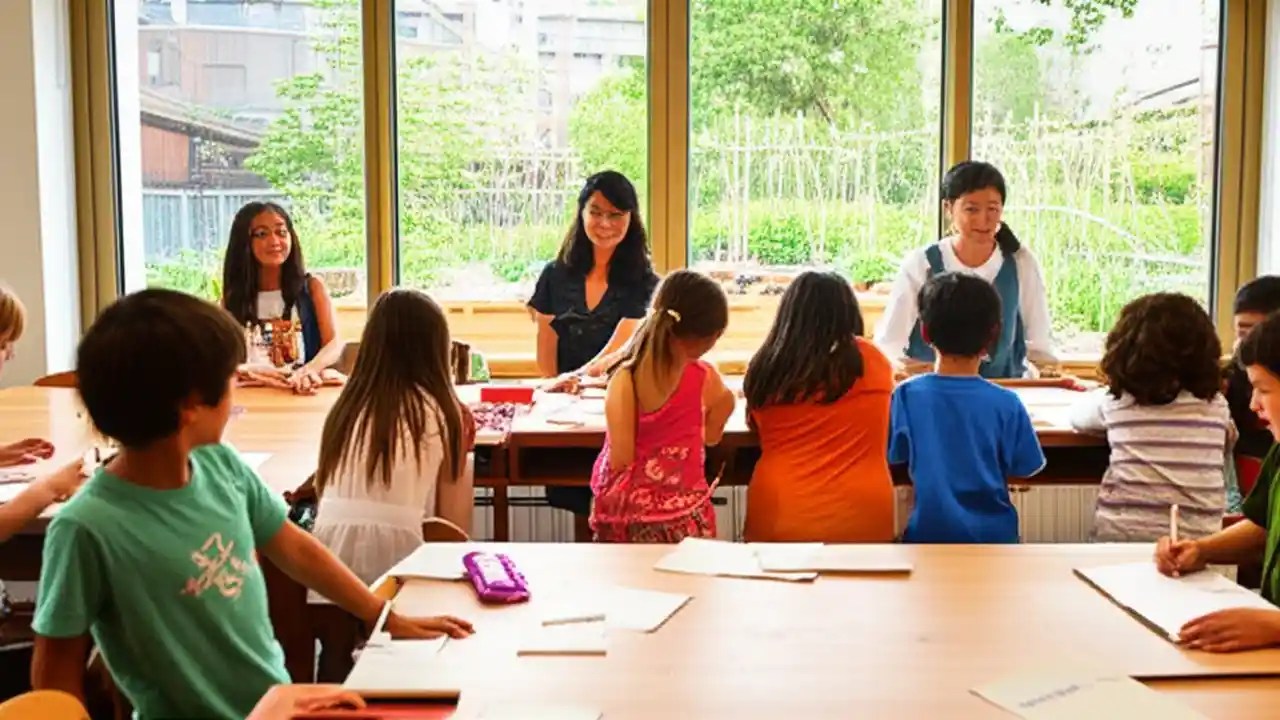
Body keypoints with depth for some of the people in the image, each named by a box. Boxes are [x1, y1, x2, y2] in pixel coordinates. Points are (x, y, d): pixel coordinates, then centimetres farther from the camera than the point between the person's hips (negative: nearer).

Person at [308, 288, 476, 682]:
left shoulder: (346, 406, 12)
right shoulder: (445, 413, 2)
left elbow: (322, 489, 14)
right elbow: (453, 519, 4)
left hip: (333, 544, 3)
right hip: (397, 549, -3)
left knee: (336, 660, 19)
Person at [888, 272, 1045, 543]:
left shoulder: (907, 396, -11)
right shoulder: (1005, 403, -13)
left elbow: (895, 456, 2)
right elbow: (1025, 468, -3)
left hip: (928, 533, 1)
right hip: (992, 535, 0)